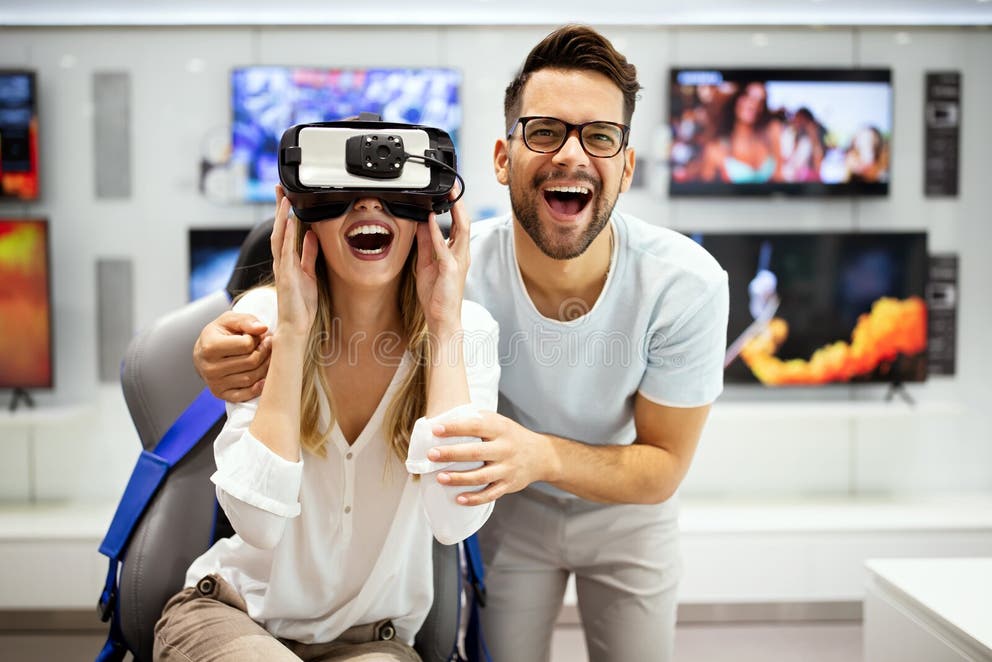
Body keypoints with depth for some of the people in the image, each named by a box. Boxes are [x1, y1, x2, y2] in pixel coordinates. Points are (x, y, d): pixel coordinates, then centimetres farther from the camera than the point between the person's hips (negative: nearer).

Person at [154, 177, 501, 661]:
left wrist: (444, 325, -23)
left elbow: (455, 520, -24)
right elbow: (258, 522, -21)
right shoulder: (264, 316, -10)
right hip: (233, 613, 0)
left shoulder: (466, 328, -11)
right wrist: (292, 331, -24)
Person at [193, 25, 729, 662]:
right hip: (512, 510, 0)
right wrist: (237, 345, -38)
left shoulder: (688, 284, -31)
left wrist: (542, 455, -45)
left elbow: (663, 467, -24)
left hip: (628, 512, 1)